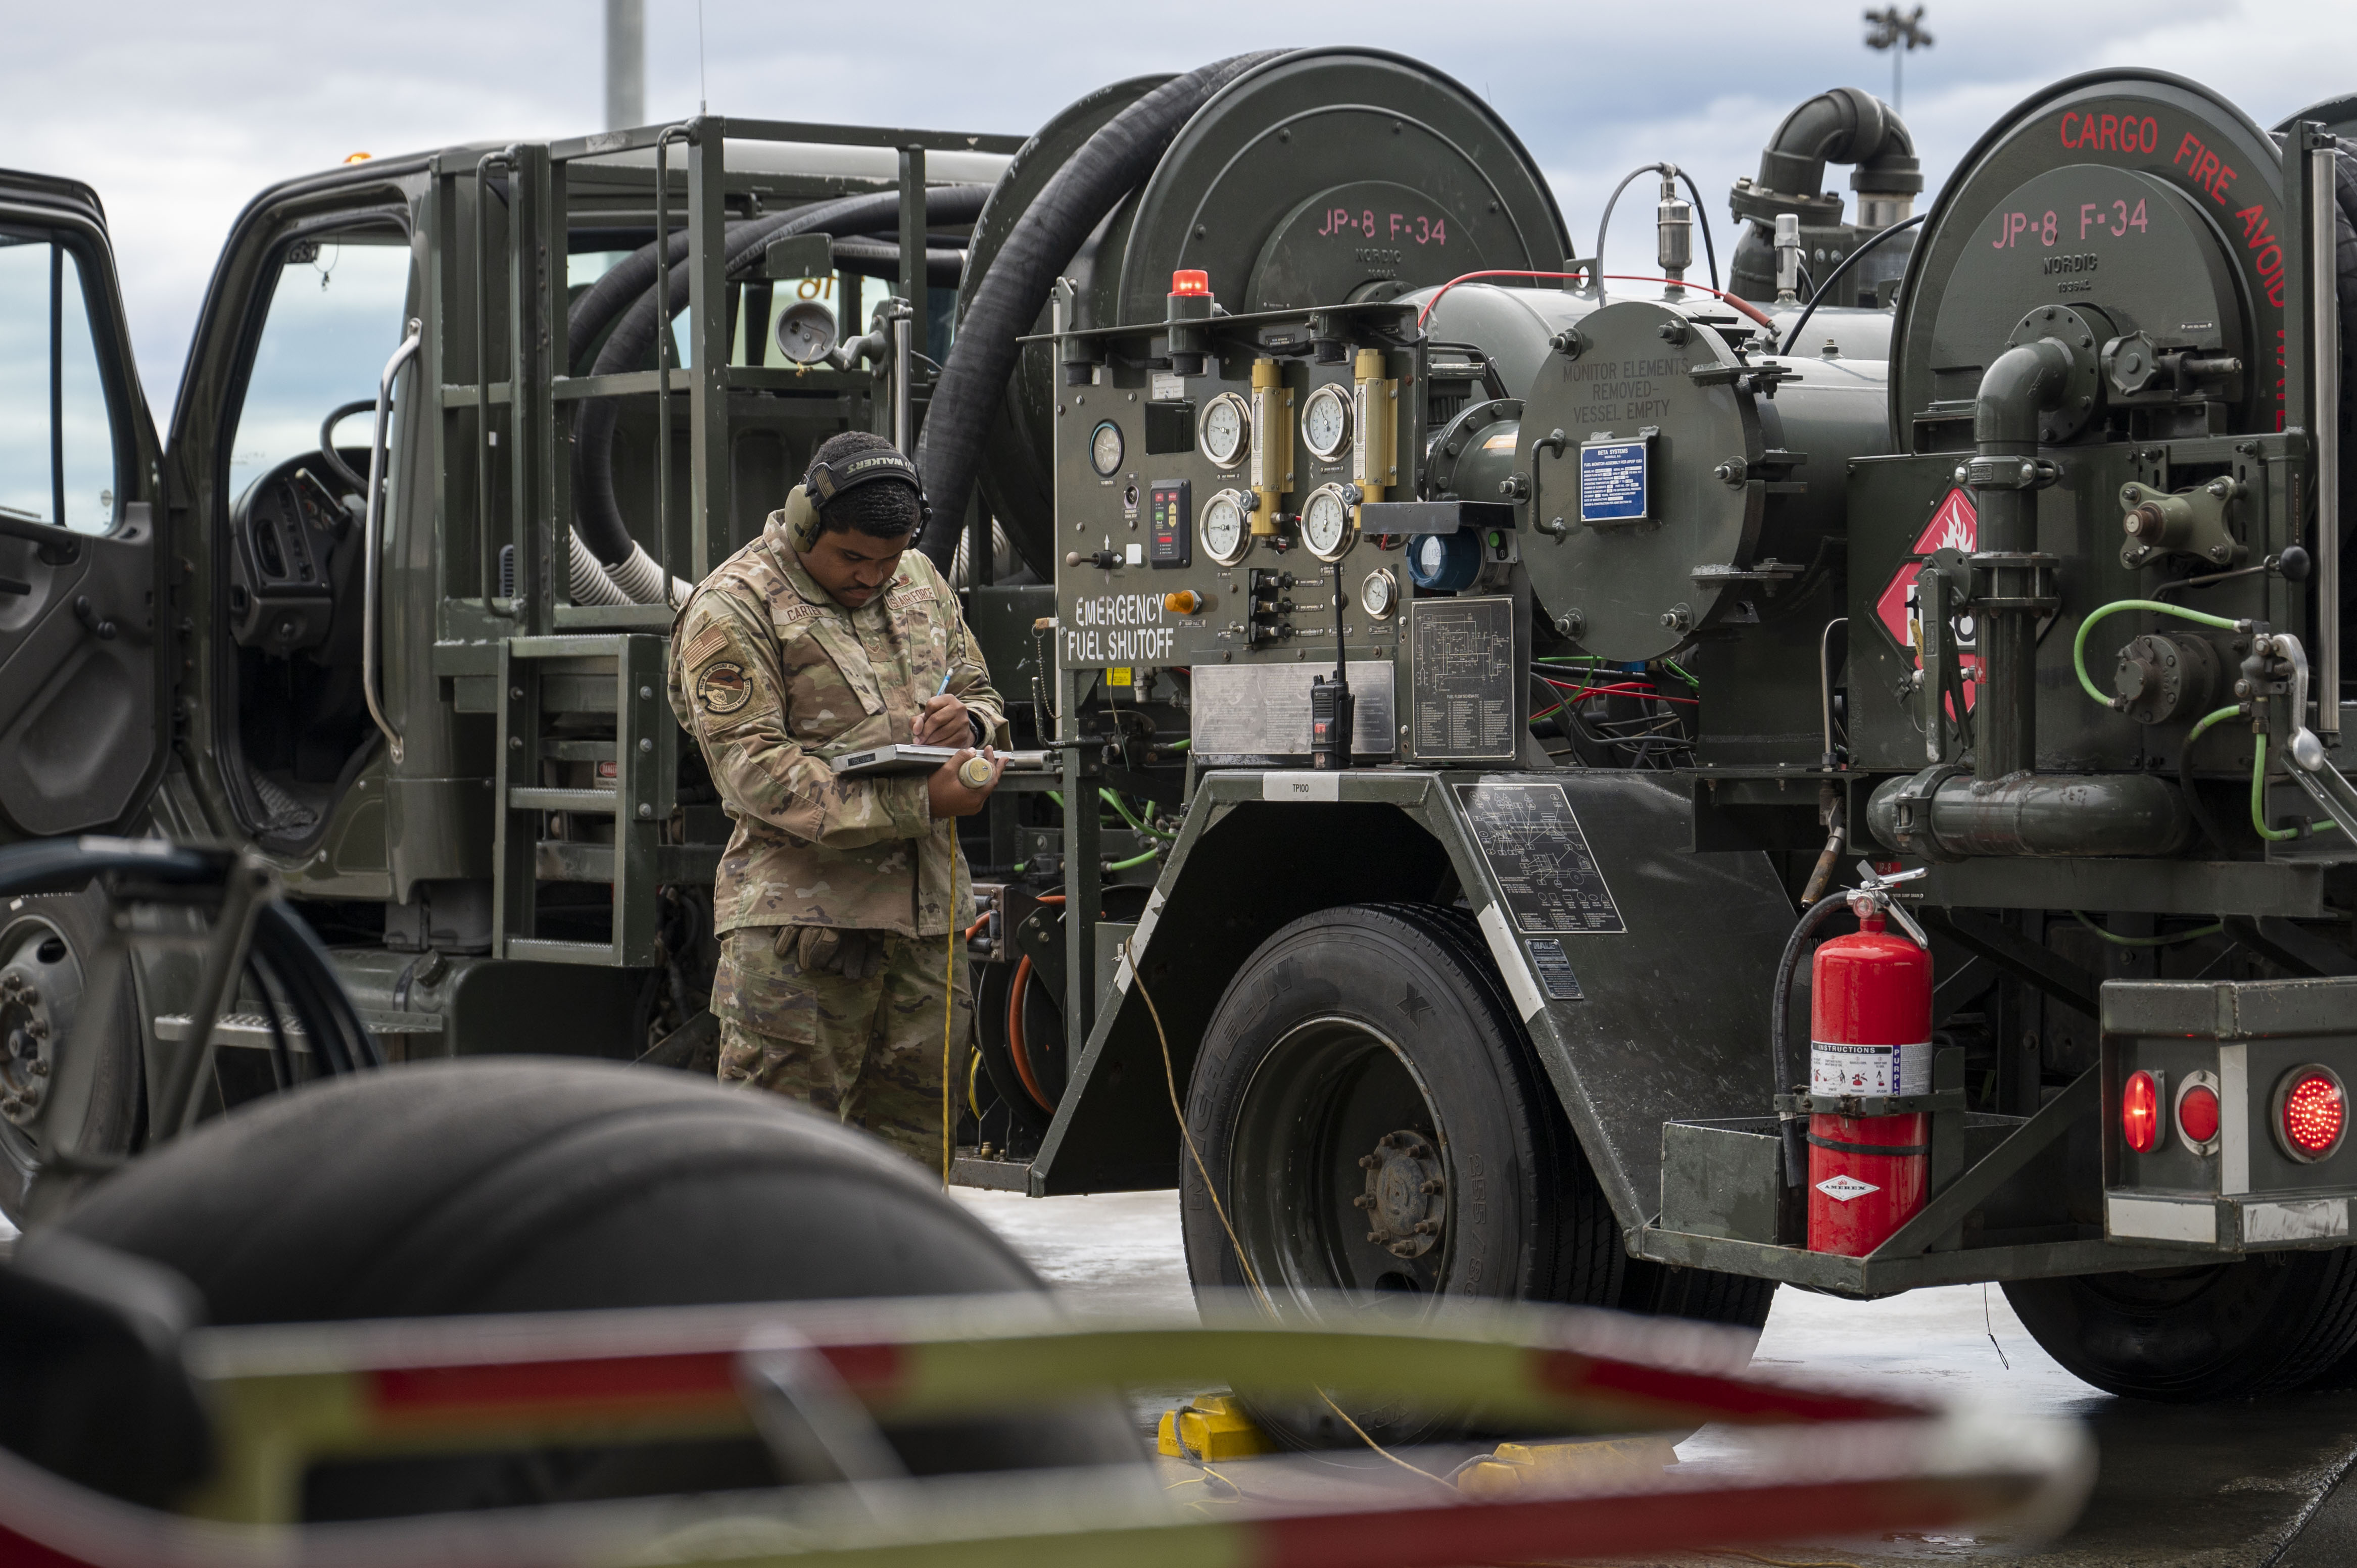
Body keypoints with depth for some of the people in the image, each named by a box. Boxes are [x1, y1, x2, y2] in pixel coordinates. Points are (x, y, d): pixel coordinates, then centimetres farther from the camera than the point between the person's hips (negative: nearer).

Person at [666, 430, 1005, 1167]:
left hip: (927, 910, 6)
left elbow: (986, 700, 25)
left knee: (913, 1133, 10)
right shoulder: (731, 609, -7)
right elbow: (757, 773, -15)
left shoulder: (922, 584, 15)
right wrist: (920, 804, -21)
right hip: (800, 908, -6)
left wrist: (967, 724, -3)